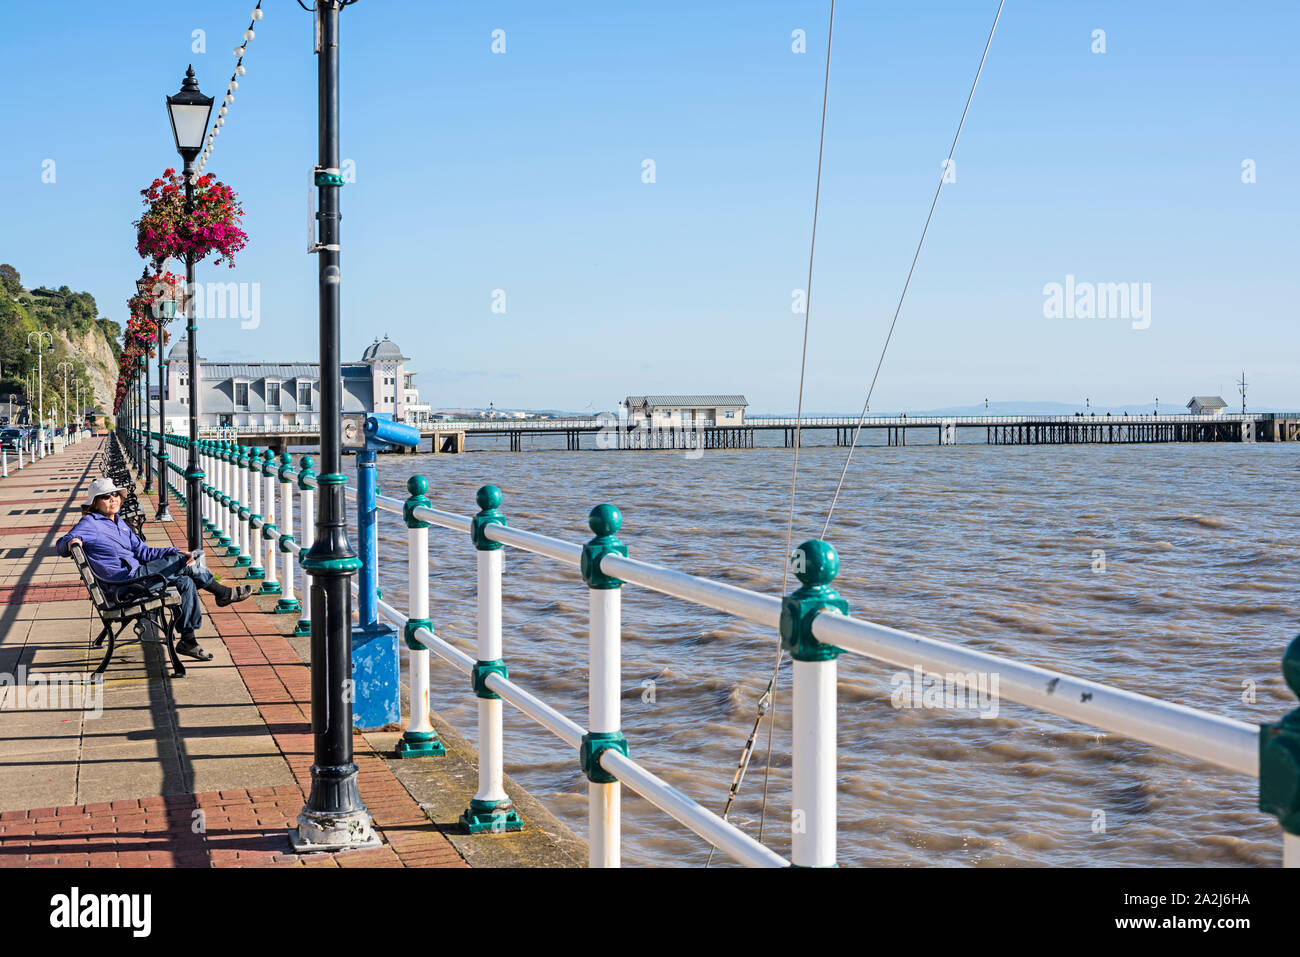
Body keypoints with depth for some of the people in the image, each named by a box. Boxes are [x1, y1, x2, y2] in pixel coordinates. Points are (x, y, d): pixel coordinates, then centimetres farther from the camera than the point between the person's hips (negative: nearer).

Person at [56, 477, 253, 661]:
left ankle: (188, 640, -3)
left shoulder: (119, 523, 21)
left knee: (186, 583, -8)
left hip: (136, 574, 8)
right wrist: (71, 542, -34)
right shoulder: (90, 523, -2)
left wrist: (174, 552, 4)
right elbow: (60, 545, -8)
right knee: (185, 563, -16)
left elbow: (142, 552, 19)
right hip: (126, 578, -8)